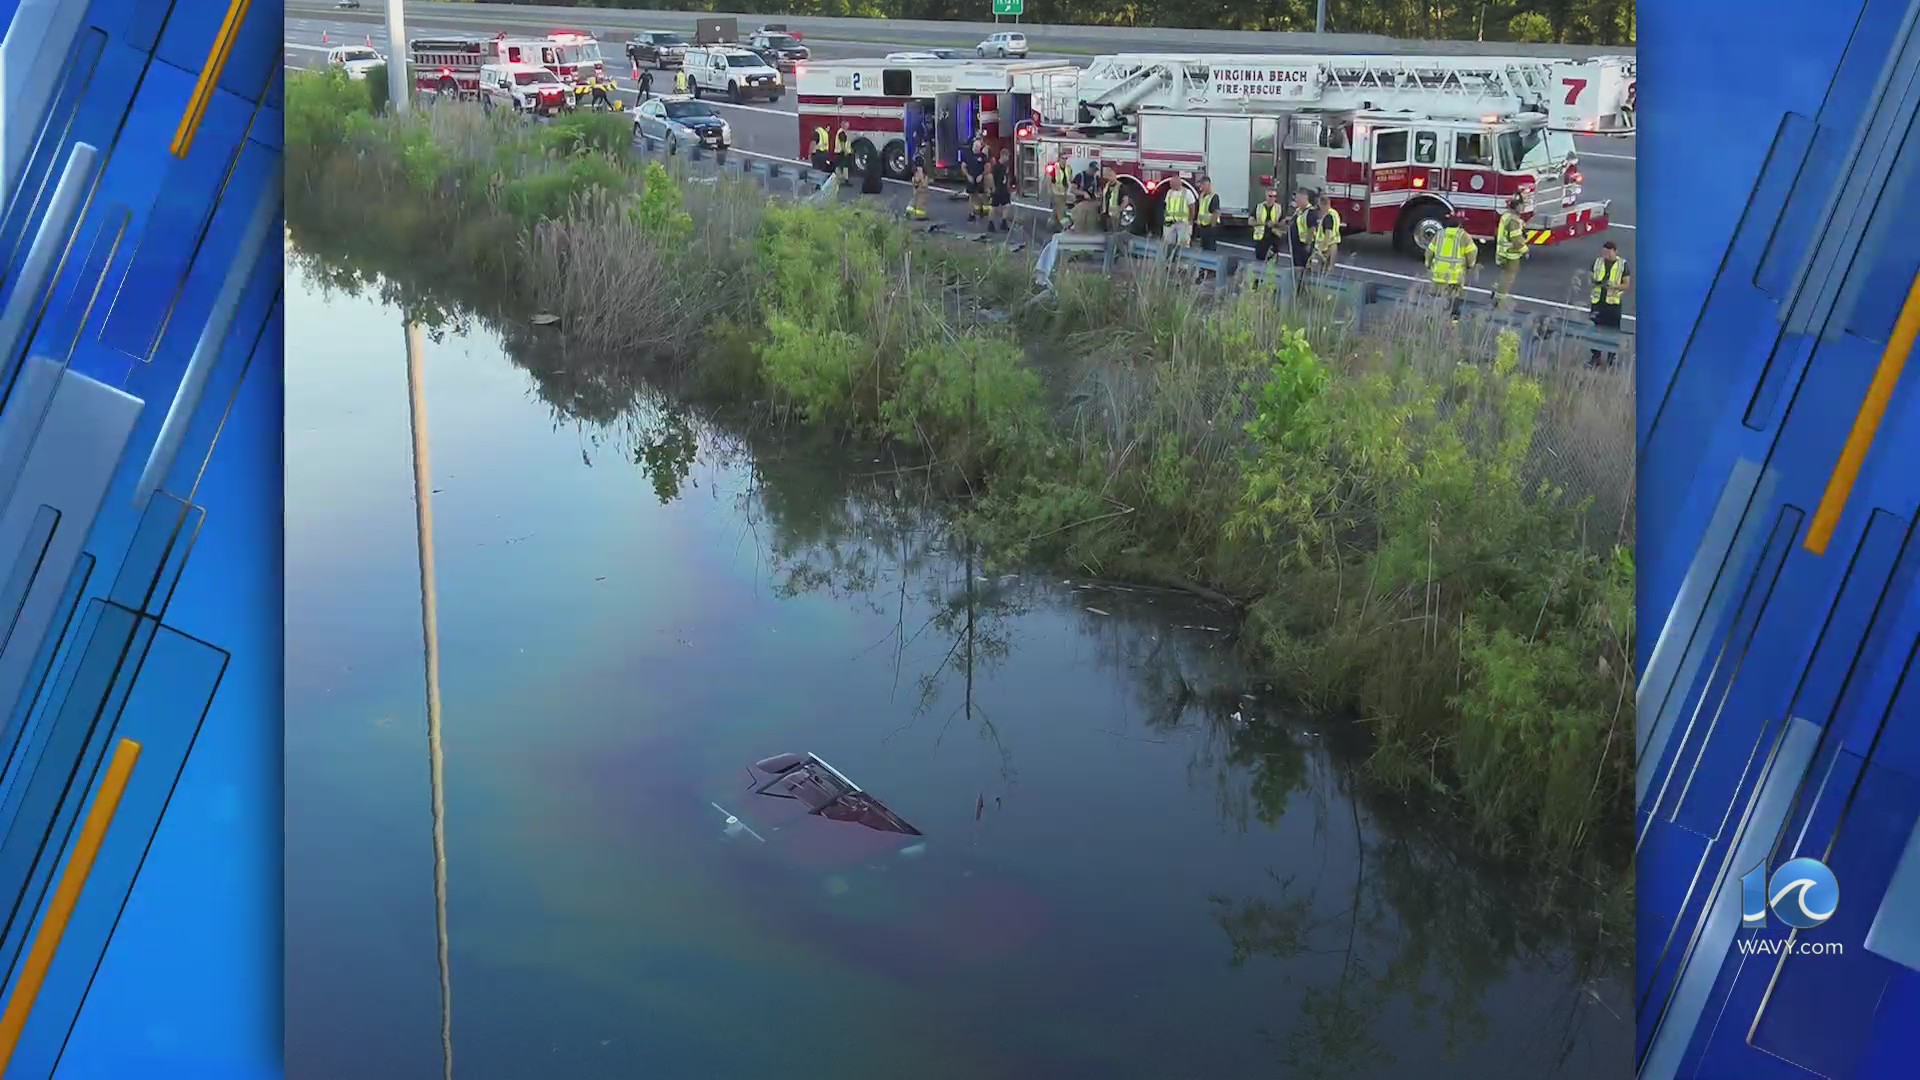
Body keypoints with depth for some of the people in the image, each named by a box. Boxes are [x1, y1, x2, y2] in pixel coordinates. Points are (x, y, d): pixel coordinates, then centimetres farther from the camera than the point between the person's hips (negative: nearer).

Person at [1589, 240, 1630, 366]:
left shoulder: (1622, 264, -3)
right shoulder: (1597, 262, 5)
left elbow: (1627, 284, -1)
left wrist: (1614, 286, -21)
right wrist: (1596, 282, -13)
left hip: (1614, 301, -3)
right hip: (1598, 300, 3)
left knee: (1613, 330, 6)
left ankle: (1612, 355, 20)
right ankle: (1595, 357, 13)